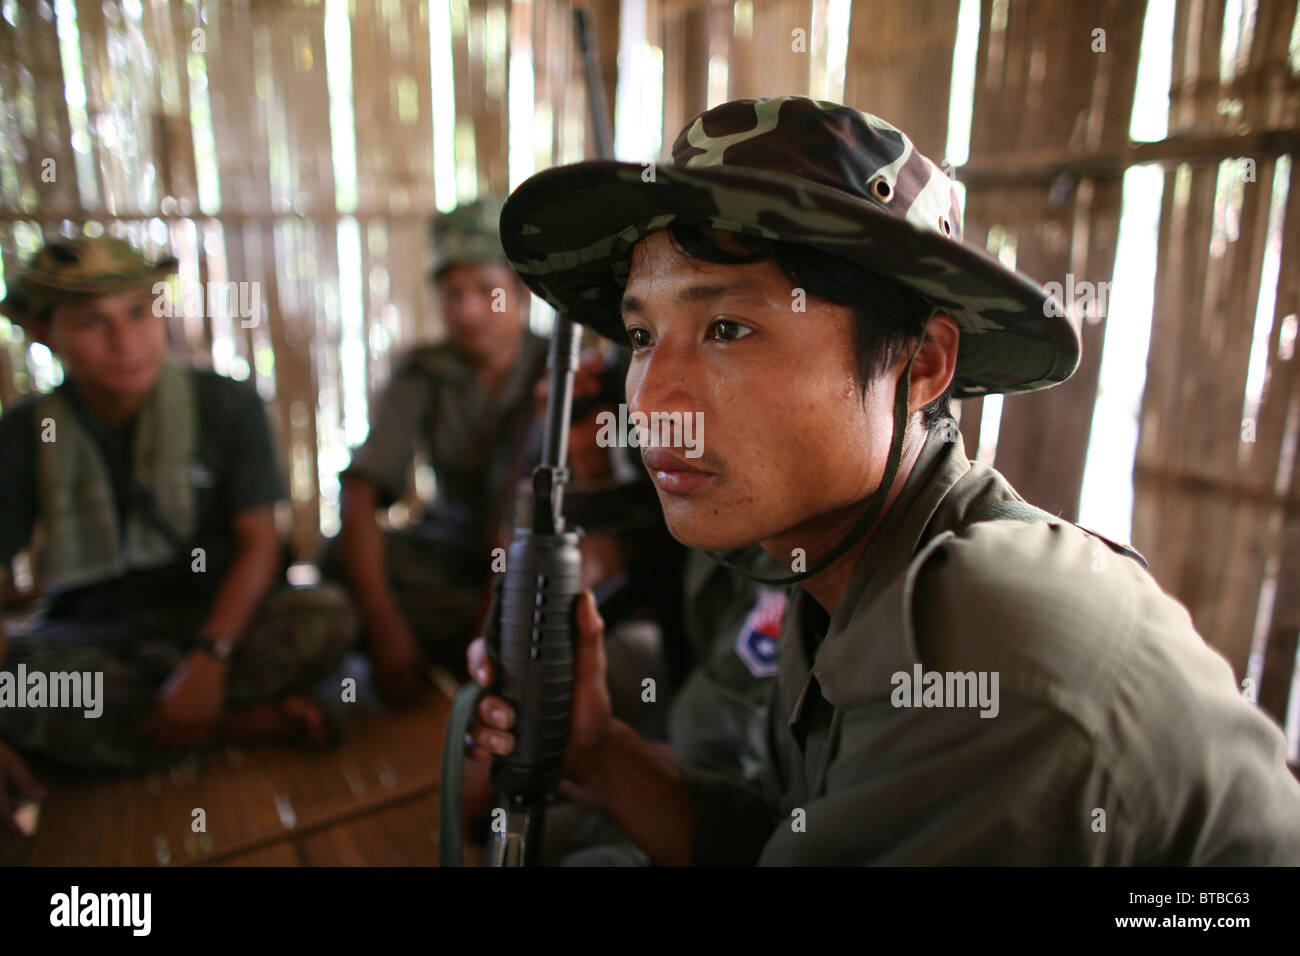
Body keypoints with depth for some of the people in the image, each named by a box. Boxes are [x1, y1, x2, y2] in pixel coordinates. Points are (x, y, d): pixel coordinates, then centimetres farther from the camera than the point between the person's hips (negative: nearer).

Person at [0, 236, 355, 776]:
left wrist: (209, 658, -24)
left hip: (216, 615, -1)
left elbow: (259, 541, -9)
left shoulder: (226, 405, -4)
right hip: (89, 635, 1)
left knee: (326, 617, -31)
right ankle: (242, 721, -23)